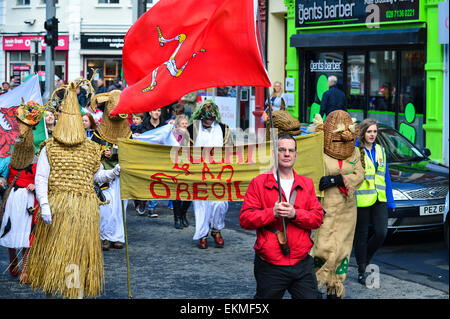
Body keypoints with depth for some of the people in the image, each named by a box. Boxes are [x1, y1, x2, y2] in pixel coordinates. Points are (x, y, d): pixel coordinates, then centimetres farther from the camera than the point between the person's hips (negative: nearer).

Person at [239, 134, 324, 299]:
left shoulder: (307, 184, 12)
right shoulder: (258, 183, 1)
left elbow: (318, 217, 3)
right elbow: (245, 218, -7)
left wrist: (295, 214, -15)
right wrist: (273, 213, -19)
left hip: (302, 265, 3)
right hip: (270, 266, -3)